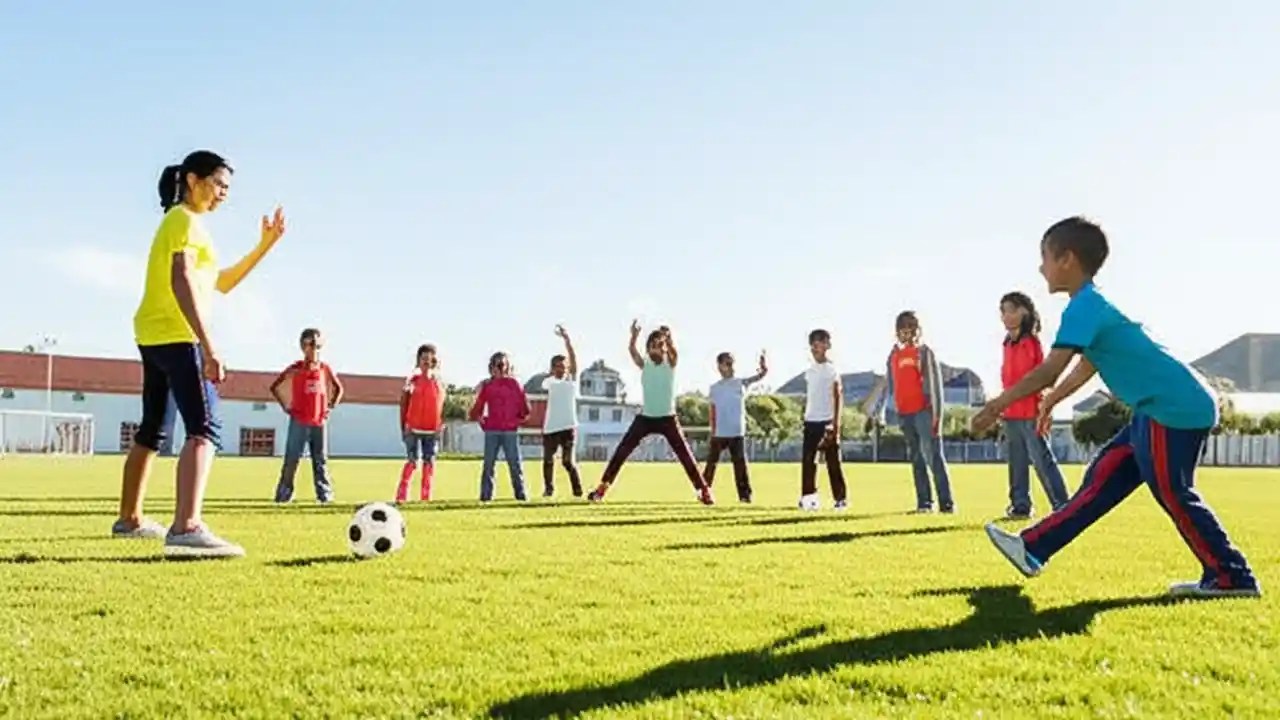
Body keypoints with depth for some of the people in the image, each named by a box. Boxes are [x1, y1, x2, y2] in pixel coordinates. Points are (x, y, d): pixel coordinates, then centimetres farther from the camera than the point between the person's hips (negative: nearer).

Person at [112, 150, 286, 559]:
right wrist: (208, 345, -30)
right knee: (204, 429, -23)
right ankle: (187, 528, -38)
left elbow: (221, 283, 24)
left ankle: (129, 519, 31)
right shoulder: (186, 219, -7)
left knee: (151, 430, 19)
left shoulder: (180, 221, 23)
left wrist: (265, 245, 16)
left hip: (155, 336, 11)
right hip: (177, 336, -11)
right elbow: (182, 281, -22)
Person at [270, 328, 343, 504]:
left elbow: (339, 388, 20)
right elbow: (274, 387, 3)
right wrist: (285, 406, -3)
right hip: (298, 422, -3)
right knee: (291, 459, -2)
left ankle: (325, 494, 9)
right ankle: (283, 494, 1)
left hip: (319, 422, 3)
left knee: (321, 461, 7)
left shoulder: (325, 369, 6)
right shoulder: (295, 369, -2)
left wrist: (331, 406, 8)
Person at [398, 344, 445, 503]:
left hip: (433, 430, 3)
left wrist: (442, 424, 5)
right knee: (413, 461, -8)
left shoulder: (439, 381, 6)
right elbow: (404, 403, 1)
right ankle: (401, 495, -4)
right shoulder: (413, 380, -2)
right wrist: (403, 427, -1)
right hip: (414, 429, -3)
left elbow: (442, 404, 12)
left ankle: (425, 497, 13)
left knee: (429, 462, 6)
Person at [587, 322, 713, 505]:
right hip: (645, 417, 1)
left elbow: (673, 351, -25)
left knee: (685, 454, -5)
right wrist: (634, 336, -32)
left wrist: (668, 337, -46)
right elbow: (632, 351, -12)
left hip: (668, 418, -1)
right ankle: (603, 487, 3)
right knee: (621, 451, -4)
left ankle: (703, 490, 3)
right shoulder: (644, 364, 1)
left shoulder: (671, 363, -5)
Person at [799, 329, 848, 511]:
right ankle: (808, 497, 7)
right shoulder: (809, 371, 13)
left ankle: (841, 498, 4)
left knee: (833, 461, -2)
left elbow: (838, 397, -7)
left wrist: (835, 423, -14)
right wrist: (804, 420, 14)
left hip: (827, 421, -6)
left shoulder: (832, 369, -4)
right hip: (810, 421, 6)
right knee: (808, 461, 3)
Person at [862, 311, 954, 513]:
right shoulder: (894, 355, 14)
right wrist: (873, 409, 13)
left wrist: (937, 414, -13)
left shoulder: (924, 352, 0)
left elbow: (935, 383, -6)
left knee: (933, 457, -10)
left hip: (924, 411, -5)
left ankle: (946, 502, -9)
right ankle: (924, 502, 10)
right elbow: (886, 384, 17)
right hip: (904, 413, 5)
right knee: (916, 459, 7)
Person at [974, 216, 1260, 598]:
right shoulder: (1096, 303, 16)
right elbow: (1089, 365, 29)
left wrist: (1000, 404, -13)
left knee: (1173, 495, -2)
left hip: (1175, 407, -10)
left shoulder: (1084, 307, -15)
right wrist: (1051, 400, 39)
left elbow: (1050, 371, -21)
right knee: (1103, 479, 9)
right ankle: (1034, 549, 13)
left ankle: (1232, 577, 10)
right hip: (1169, 406, 10)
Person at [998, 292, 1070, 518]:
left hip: (1030, 414, -8)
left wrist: (1044, 411, -16)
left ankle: (1062, 506, -3)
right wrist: (1002, 408, 18)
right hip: (1011, 414, 8)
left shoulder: (1032, 342, -8)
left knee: (1042, 461, -7)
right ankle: (1021, 506, 19)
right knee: (1016, 463, 11)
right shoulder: (1008, 344, 13)